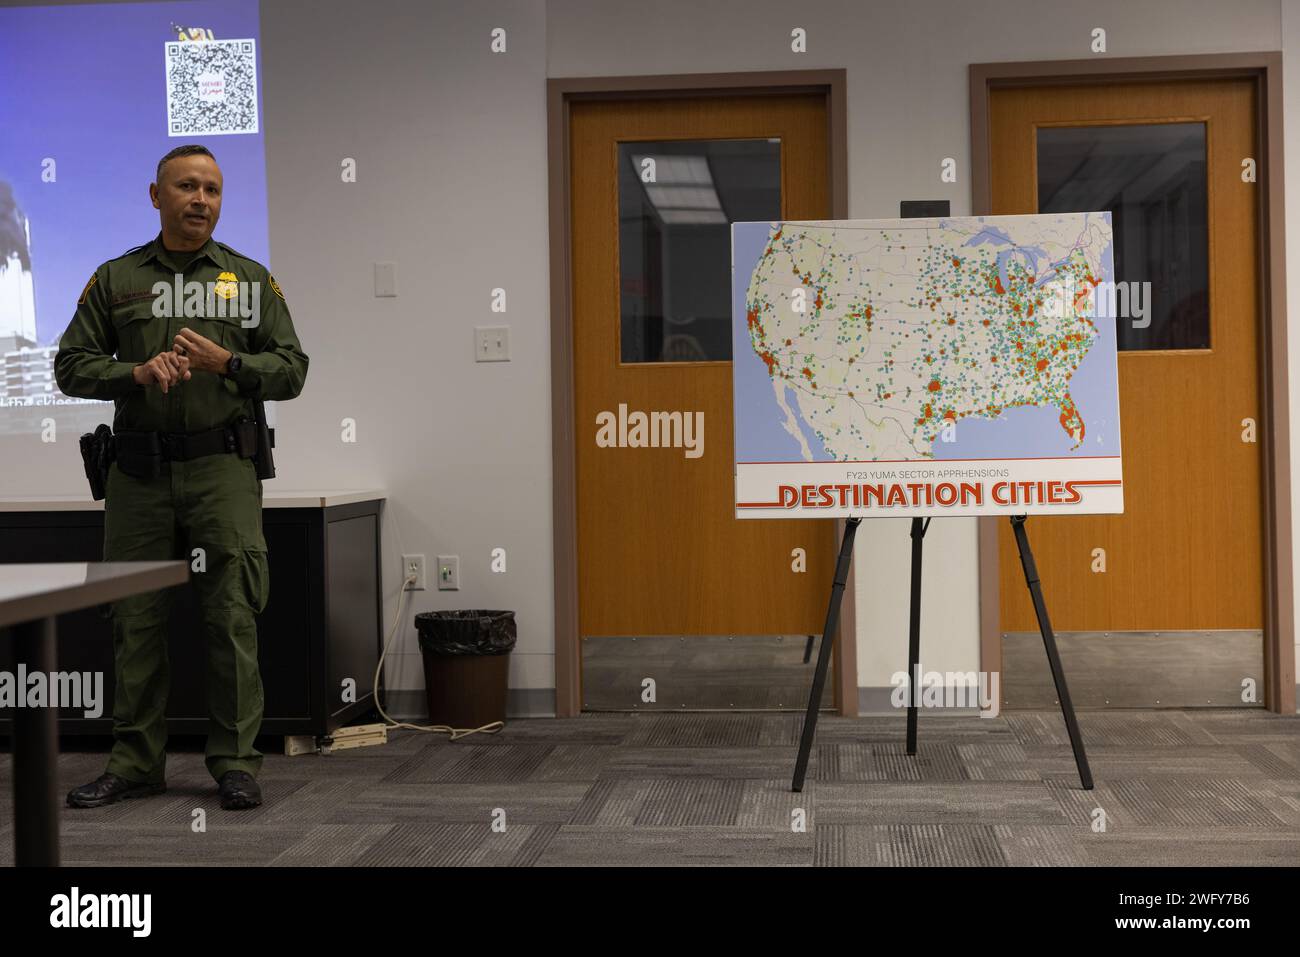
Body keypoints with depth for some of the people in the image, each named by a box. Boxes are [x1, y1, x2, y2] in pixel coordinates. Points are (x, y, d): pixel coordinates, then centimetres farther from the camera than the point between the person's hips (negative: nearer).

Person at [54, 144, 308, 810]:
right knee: (136, 619, 5)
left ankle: (235, 761, 4)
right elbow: (71, 365, 8)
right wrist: (137, 373, -9)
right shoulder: (115, 279, 12)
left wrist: (227, 362, -10)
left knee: (231, 617, -5)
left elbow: (291, 370, 7)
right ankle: (136, 762, 16)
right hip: (138, 471, 1)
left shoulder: (252, 280, 11)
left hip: (222, 467, -1)